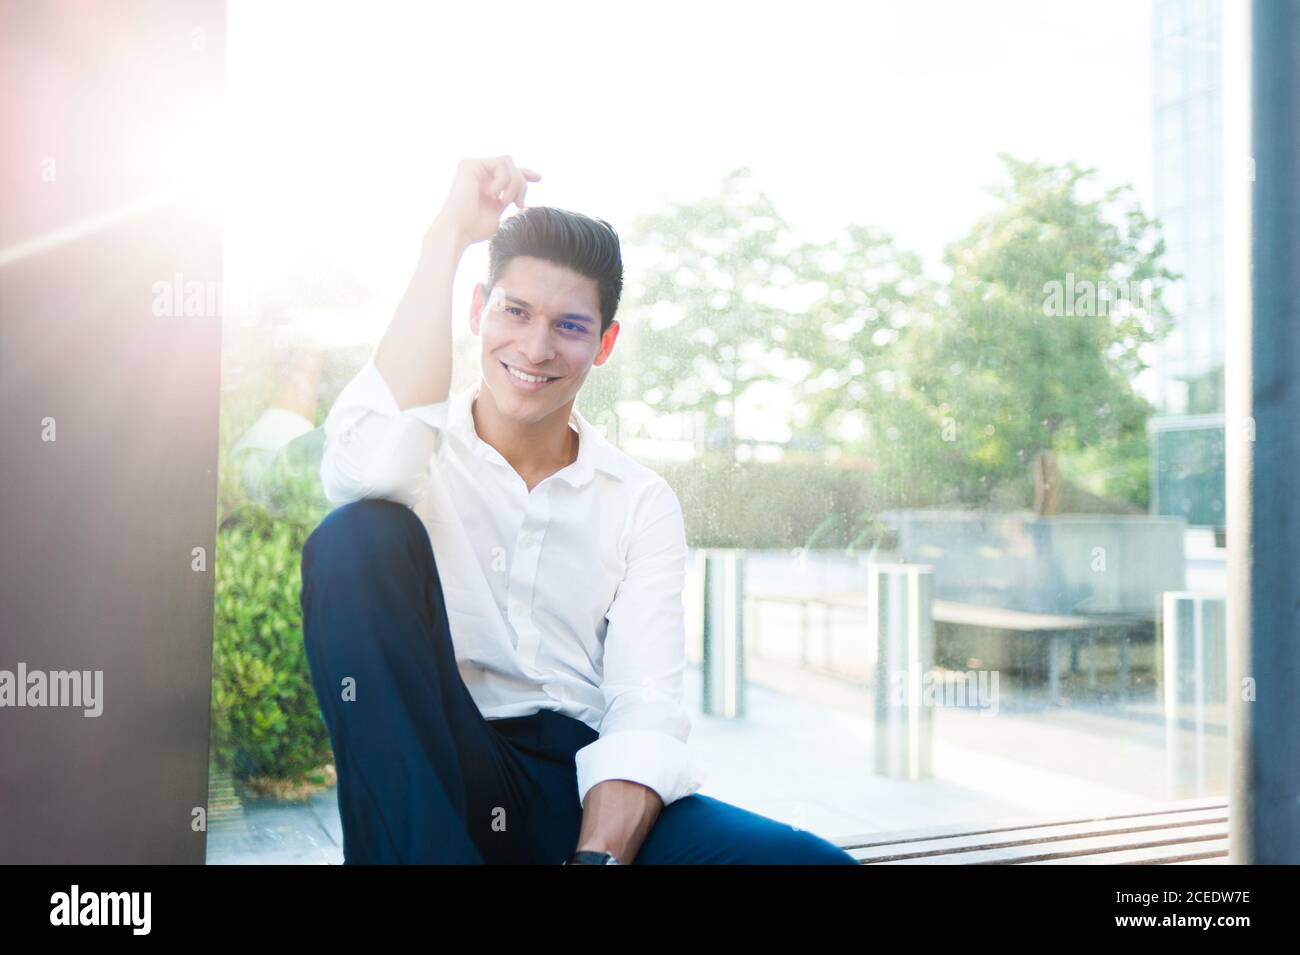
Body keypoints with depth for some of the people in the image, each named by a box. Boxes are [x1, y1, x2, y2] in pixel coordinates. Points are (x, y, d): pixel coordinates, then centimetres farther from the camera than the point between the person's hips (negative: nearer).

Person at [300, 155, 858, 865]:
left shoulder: (643, 504, 10)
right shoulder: (427, 456, 6)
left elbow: (645, 711, -3)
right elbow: (371, 461, -22)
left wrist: (597, 855, -24)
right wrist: (449, 234, -12)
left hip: (583, 790, 0)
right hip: (430, 787, 0)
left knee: (813, 860, -27)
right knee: (362, 535, -25)